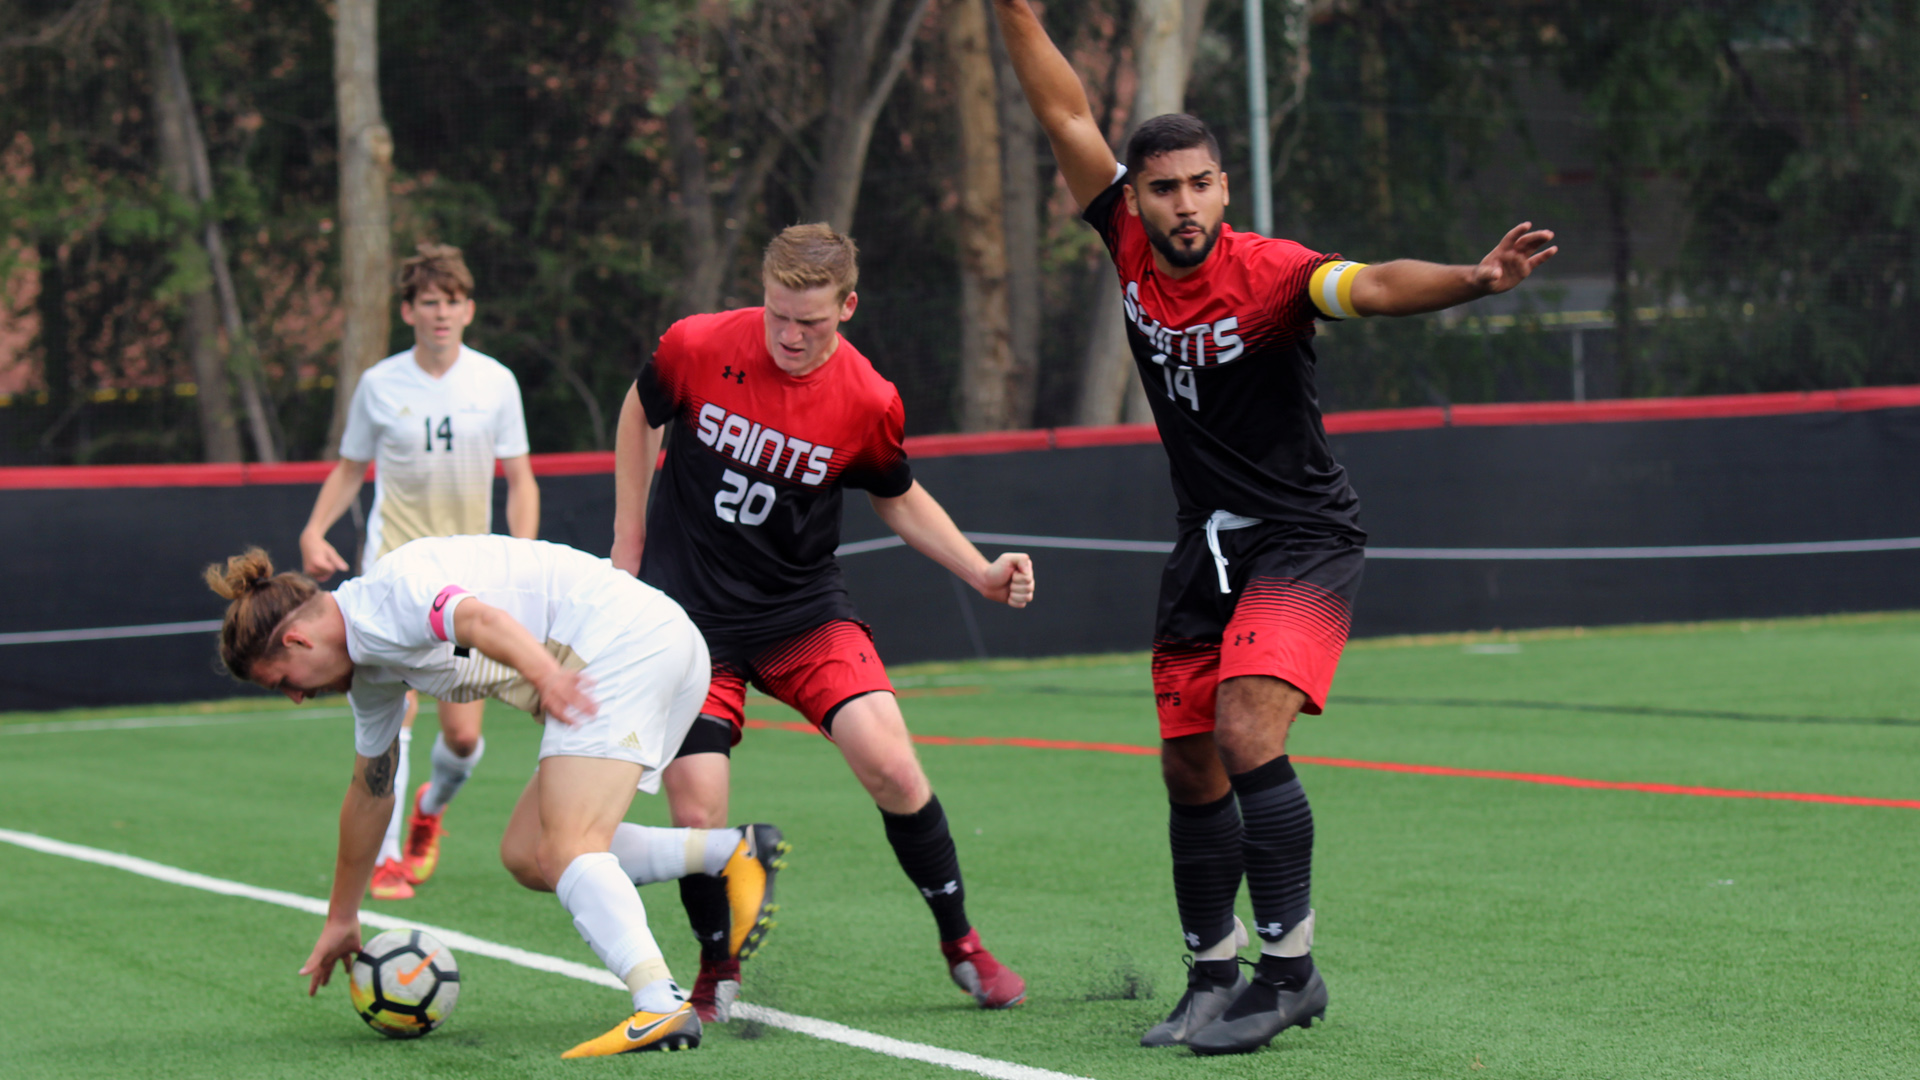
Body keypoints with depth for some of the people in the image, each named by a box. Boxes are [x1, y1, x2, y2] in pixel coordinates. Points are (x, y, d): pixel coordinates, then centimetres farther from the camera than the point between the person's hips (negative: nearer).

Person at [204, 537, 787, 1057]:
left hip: (627, 639, -10)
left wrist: (544, 674, -53)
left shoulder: (387, 598, -13)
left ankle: (662, 1007, -35)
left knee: (562, 852, -20)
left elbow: (481, 619, -33)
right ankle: (734, 851, 5)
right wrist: (341, 919, 38)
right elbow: (370, 790, 30)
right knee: (525, 856, 7)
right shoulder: (371, 672, 18)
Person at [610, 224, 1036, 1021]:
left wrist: (981, 573, -4)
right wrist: (629, 538, 8)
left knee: (889, 763, -18)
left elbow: (898, 498, 8)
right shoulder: (695, 348, -13)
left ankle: (961, 942, 3)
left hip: (805, 610, 0)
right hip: (689, 616, 0)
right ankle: (717, 975, 18)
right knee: (696, 816, -10)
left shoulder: (868, 403, -12)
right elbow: (641, 413, 9)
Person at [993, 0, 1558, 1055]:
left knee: (1247, 736, -22)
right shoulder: (1132, 251, -2)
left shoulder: (1269, 272, -18)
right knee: (1191, 770, 9)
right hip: (1205, 548, 7)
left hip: (1302, 541, -6)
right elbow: (1069, 118, 7)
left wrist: (1473, 278, -55)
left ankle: (1289, 969, -13)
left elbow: (1371, 286, -37)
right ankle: (1213, 977, 24)